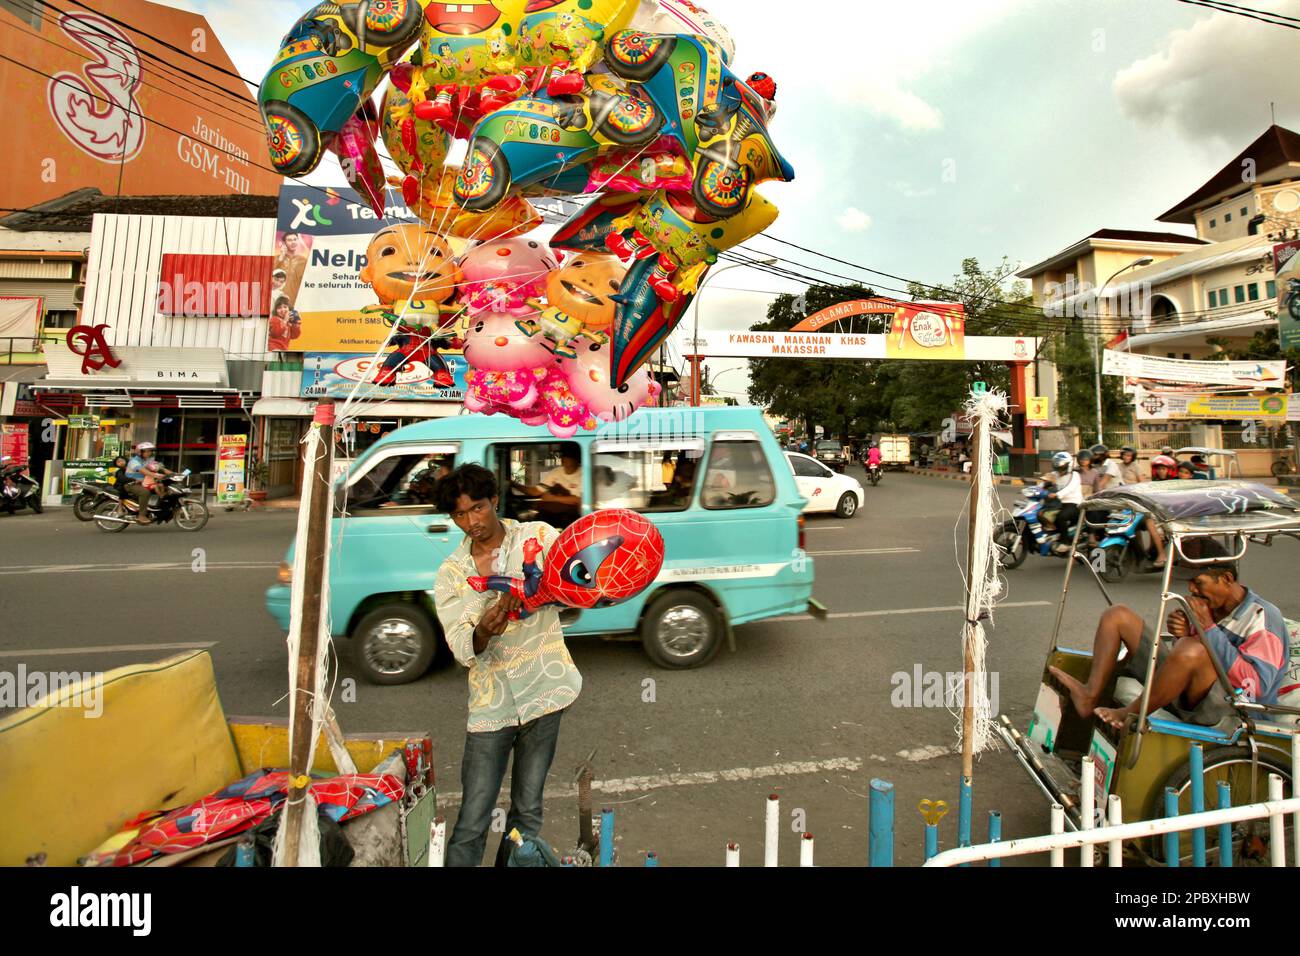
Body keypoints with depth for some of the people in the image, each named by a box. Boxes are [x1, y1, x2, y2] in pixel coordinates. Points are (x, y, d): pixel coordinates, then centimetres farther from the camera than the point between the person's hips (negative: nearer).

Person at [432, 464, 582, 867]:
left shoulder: (538, 536, 0)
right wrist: (483, 632, -29)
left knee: (528, 811, 14)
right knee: (471, 823, 2)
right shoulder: (450, 573, 3)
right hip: (490, 704, 0)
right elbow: (463, 650, -6)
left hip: (543, 693, 0)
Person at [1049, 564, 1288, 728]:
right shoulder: (1210, 606, 9)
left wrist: (1209, 629, -25)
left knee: (1192, 650, -41)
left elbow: (1257, 685, -22)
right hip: (1183, 690, 8)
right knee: (1117, 615, 3)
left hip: (1229, 709, -8)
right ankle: (1091, 697, -17)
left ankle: (1130, 715, -17)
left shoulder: (1264, 618, -11)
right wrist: (1183, 635, -10)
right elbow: (1185, 659, 14)